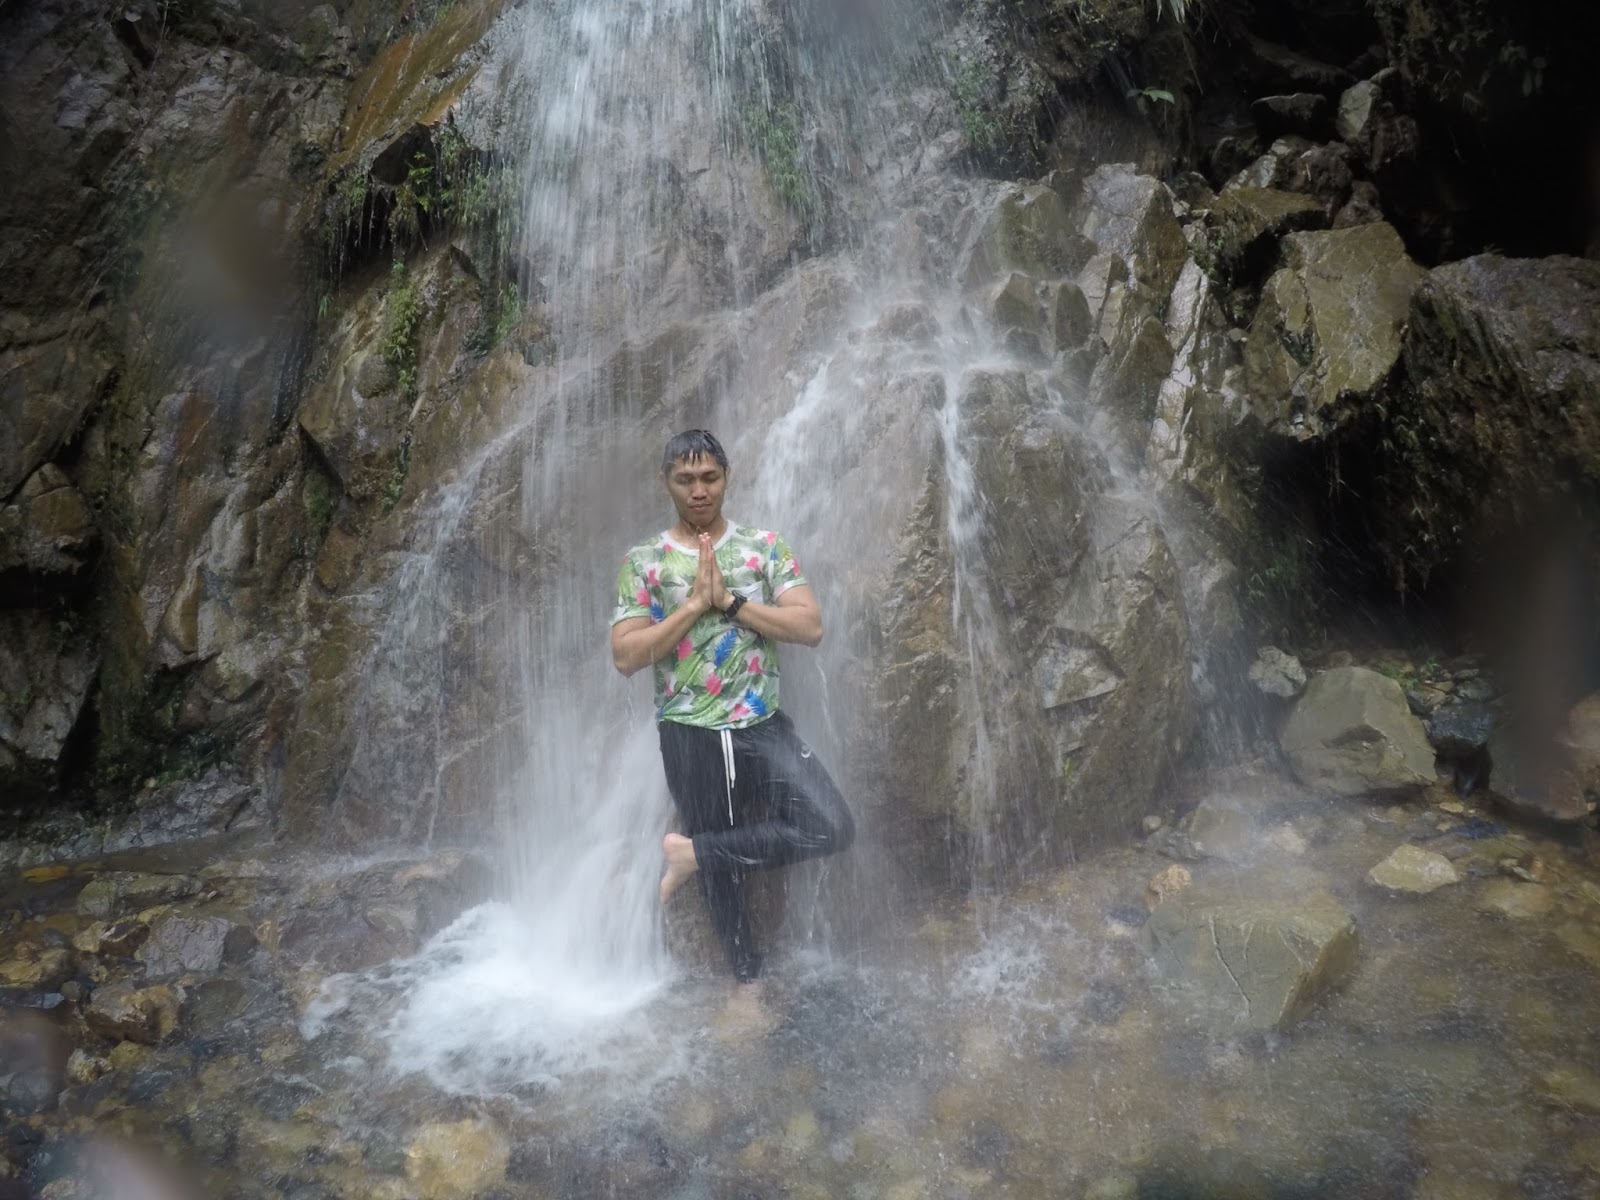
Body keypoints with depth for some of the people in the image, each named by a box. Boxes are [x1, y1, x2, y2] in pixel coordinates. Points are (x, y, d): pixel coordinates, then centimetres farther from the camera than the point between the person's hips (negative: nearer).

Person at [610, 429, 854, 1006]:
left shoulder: (764, 546, 1)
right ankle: (747, 974, 36)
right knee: (721, 867, 11)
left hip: (762, 725, 1)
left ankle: (690, 851, 0)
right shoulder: (643, 561, -1)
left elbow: (810, 626, -9)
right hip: (689, 735, -1)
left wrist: (729, 599, -17)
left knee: (833, 828, -15)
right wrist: (696, 602, -17)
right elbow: (625, 656, -10)